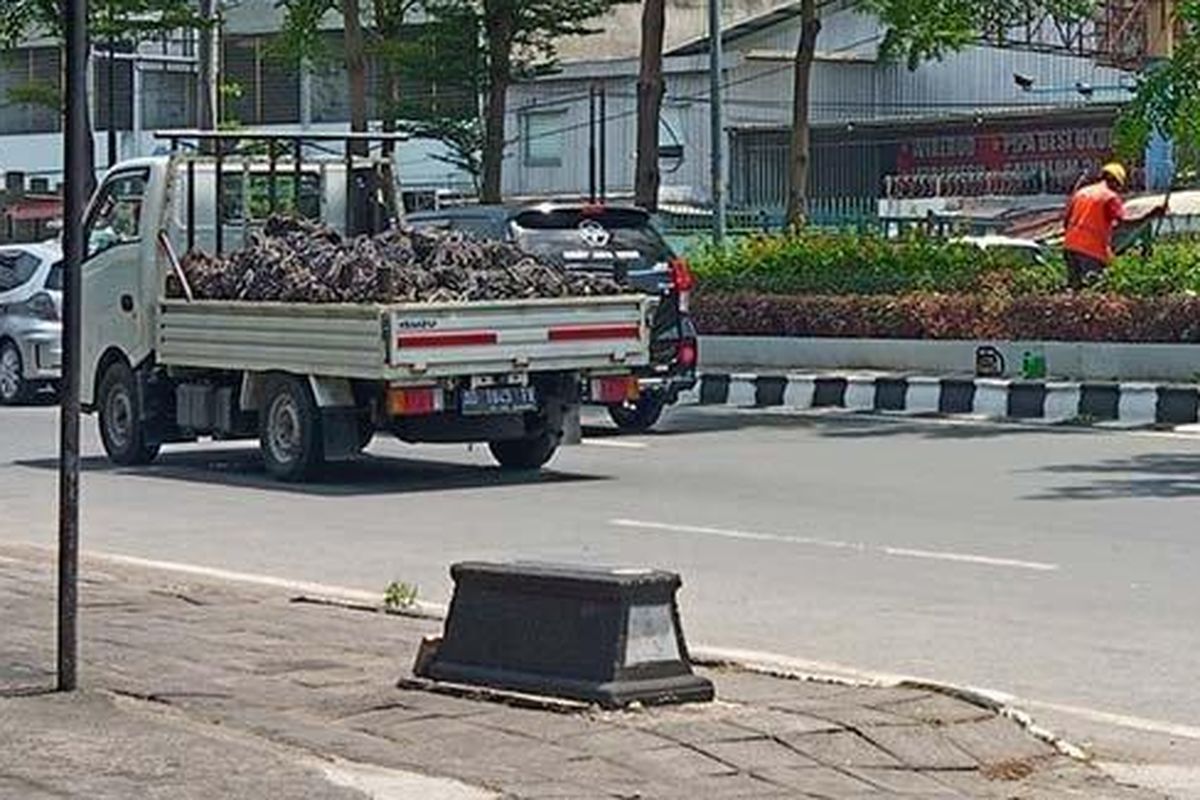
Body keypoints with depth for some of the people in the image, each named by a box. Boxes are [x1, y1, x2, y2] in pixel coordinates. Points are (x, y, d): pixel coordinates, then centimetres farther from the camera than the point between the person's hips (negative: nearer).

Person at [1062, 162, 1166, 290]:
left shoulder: (1081, 192, 18)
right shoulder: (1111, 197, -1)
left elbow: (1066, 221, 18)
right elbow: (1123, 220, -15)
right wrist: (1150, 215, -17)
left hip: (1071, 245, 6)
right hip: (1092, 249, -6)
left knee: (1074, 286, 11)